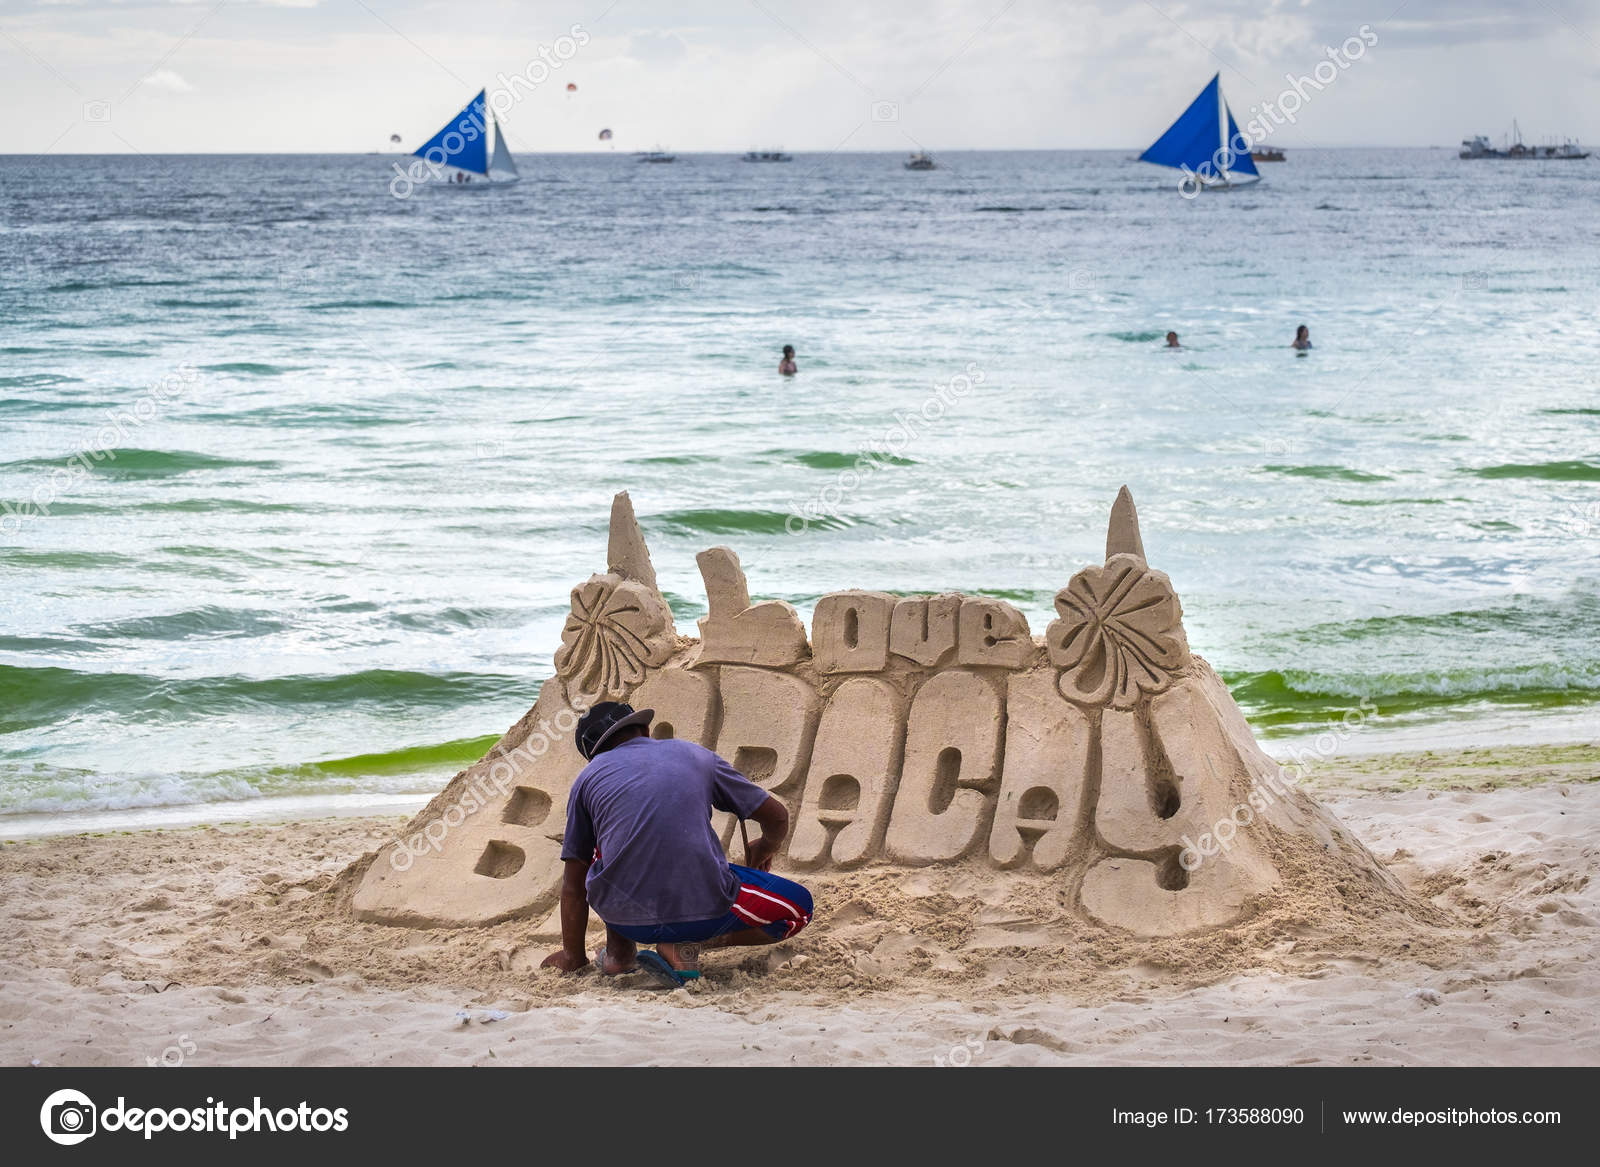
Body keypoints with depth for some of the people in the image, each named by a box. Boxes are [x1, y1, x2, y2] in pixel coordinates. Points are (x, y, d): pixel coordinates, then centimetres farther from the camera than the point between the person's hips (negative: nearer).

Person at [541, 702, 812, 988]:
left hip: (623, 917, 3)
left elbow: (573, 883, 19)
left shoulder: (588, 777, 16)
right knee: (799, 906, 20)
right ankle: (686, 946, 1)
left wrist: (572, 956, 31)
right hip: (705, 914, -3)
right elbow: (776, 815, 23)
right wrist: (766, 849, 47)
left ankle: (618, 951, 22)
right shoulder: (696, 755, 17)